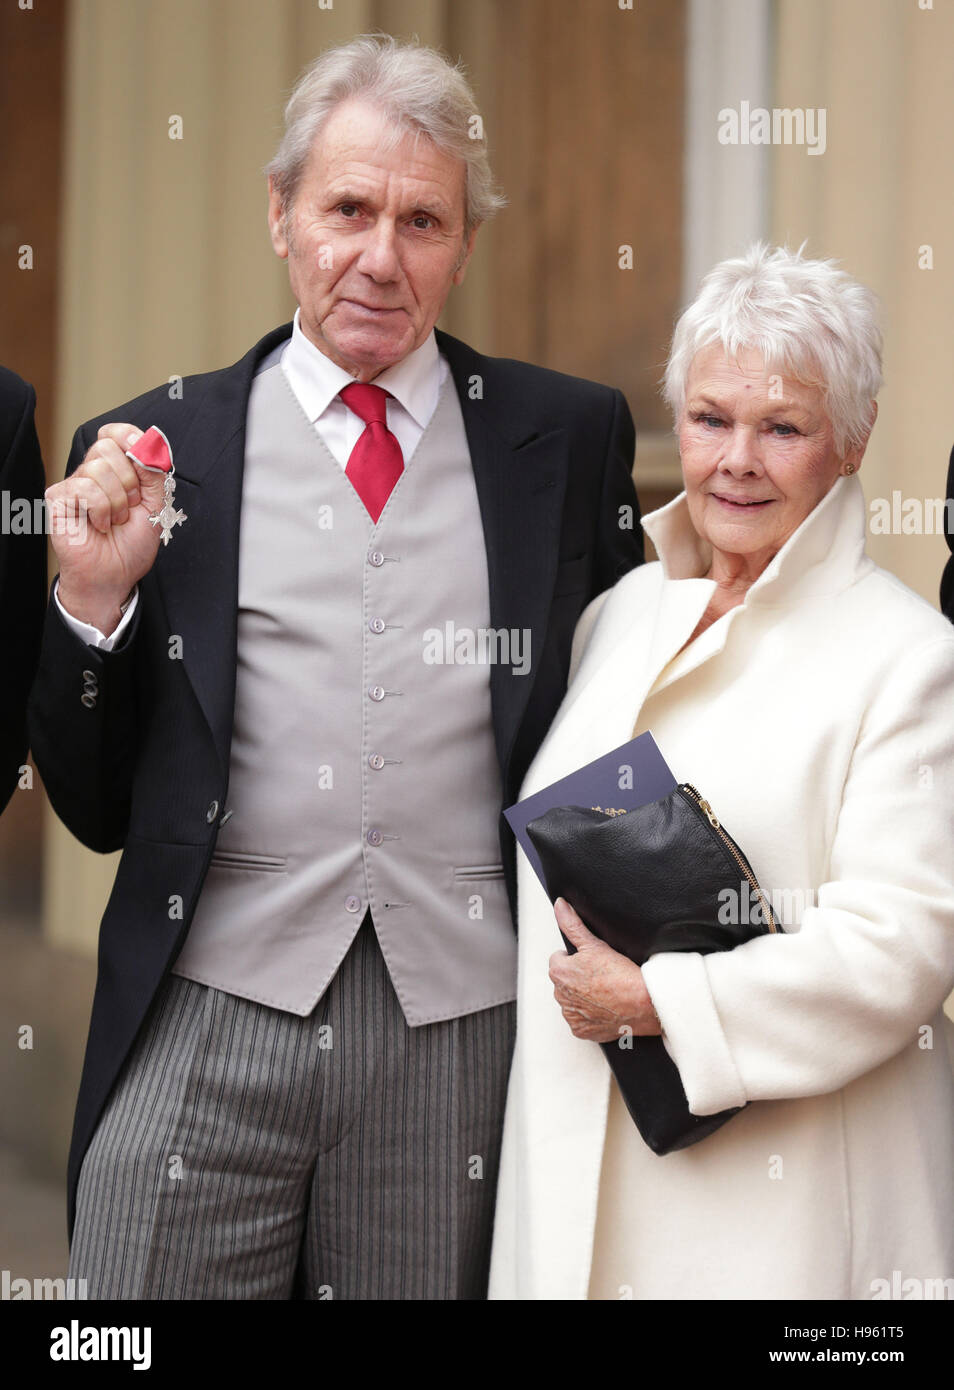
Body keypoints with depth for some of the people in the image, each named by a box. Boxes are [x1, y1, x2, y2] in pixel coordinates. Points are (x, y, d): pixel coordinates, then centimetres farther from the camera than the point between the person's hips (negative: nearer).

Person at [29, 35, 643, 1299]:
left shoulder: (572, 437, 6)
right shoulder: (149, 452, 5)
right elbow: (95, 810, 8)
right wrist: (94, 596, -7)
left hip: (463, 1036, 1)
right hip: (202, 1027, 0)